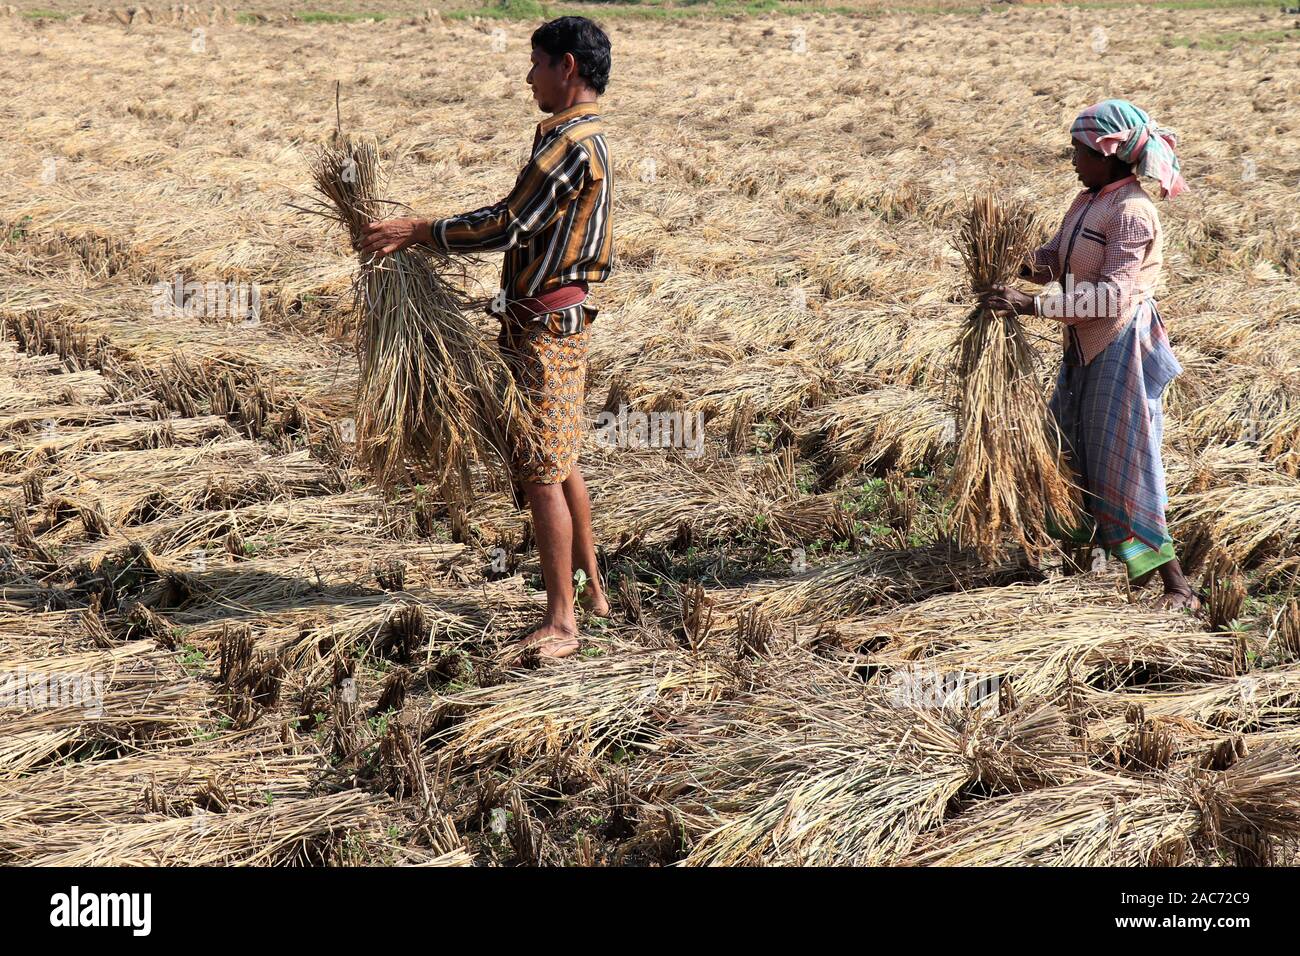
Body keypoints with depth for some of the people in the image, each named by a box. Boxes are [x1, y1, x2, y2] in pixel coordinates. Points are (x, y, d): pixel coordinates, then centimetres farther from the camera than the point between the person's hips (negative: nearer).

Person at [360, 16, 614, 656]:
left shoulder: (570, 141, -18)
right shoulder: (584, 137, 15)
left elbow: (507, 225, -20)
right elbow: (525, 227, 19)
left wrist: (418, 232, -12)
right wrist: (428, 236, 18)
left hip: (545, 327, -11)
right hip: (555, 320, 11)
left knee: (542, 473, -8)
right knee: (559, 464, 19)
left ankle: (560, 624, -4)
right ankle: (592, 589, 30)